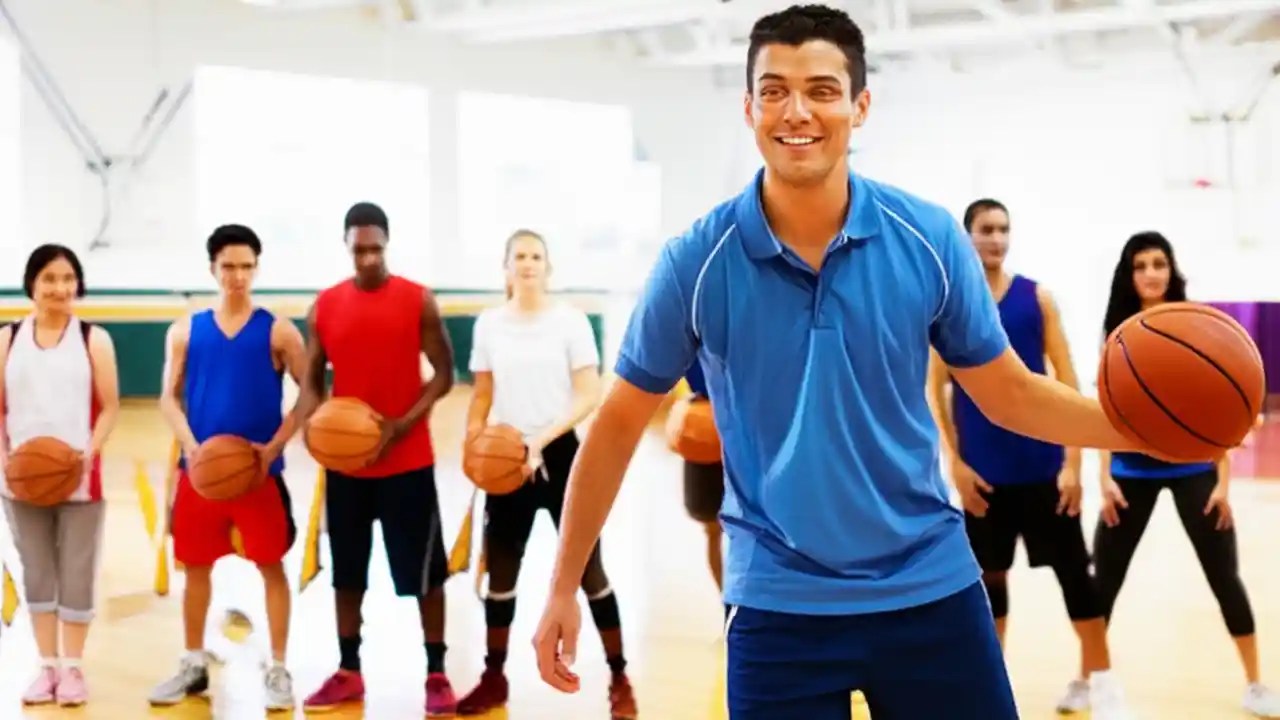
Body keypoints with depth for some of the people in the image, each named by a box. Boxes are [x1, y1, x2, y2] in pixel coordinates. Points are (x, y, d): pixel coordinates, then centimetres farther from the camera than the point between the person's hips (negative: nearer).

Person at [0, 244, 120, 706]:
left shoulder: (94, 340, 1)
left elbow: (109, 407, 0)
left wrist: (90, 451, -15)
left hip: (79, 477, -2)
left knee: (77, 576, 2)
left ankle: (72, 667, 12)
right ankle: (47, 665, 18)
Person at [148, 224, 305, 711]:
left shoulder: (278, 331, 0)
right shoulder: (186, 330, 7)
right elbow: (170, 398, 6)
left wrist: (275, 445, -13)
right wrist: (191, 445, -11)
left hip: (260, 468, -2)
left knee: (270, 566, 0)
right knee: (195, 566, 10)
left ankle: (278, 670, 9)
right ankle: (194, 665, 23)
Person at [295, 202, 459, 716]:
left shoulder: (418, 301, -5)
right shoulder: (325, 306, 3)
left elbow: (443, 374, -4)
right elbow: (312, 379, 7)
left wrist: (402, 425, -17)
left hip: (408, 461, -3)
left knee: (424, 571, 2)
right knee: (347, 572, 11)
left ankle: (436, 675, 12)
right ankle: (348, 672, 24)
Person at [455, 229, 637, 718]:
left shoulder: (570, 320, -5)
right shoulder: (489, 324, 4)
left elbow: (589, 395, -10)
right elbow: (483, 395, 11)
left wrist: (542, 438, -22)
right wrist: (472, 444, -6)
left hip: (560, 452, -3)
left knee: (588, 569, 1)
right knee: (500, 570, 9)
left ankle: (619, 680, 12)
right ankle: (494, 678, 24)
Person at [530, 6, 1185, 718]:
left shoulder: (930, 238, -6)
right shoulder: (697, 260, -9)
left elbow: (1008, 393, 5)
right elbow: (619, 423, 1)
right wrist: (565, 587, 1)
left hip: (932, 587, 2)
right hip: (779, 604, -1)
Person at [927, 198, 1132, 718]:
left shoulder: (1037, 297, 1)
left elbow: (1067, 381, -1)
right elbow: (935, 389, 2)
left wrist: (1072, 461, -8)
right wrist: (955, 464, -6)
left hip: (1043, 464, 0)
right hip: (984, 469, 0)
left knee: (1073, 569, 1)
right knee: (989, 575, 10)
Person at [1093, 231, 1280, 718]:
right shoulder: (1119, 333, 1)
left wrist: (1223, 479, -8)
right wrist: (1104, 476, -4)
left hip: (1193, 468, -1)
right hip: (1132, 472, 2)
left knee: (1224, 575, 4)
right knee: (1105, 577, 7)